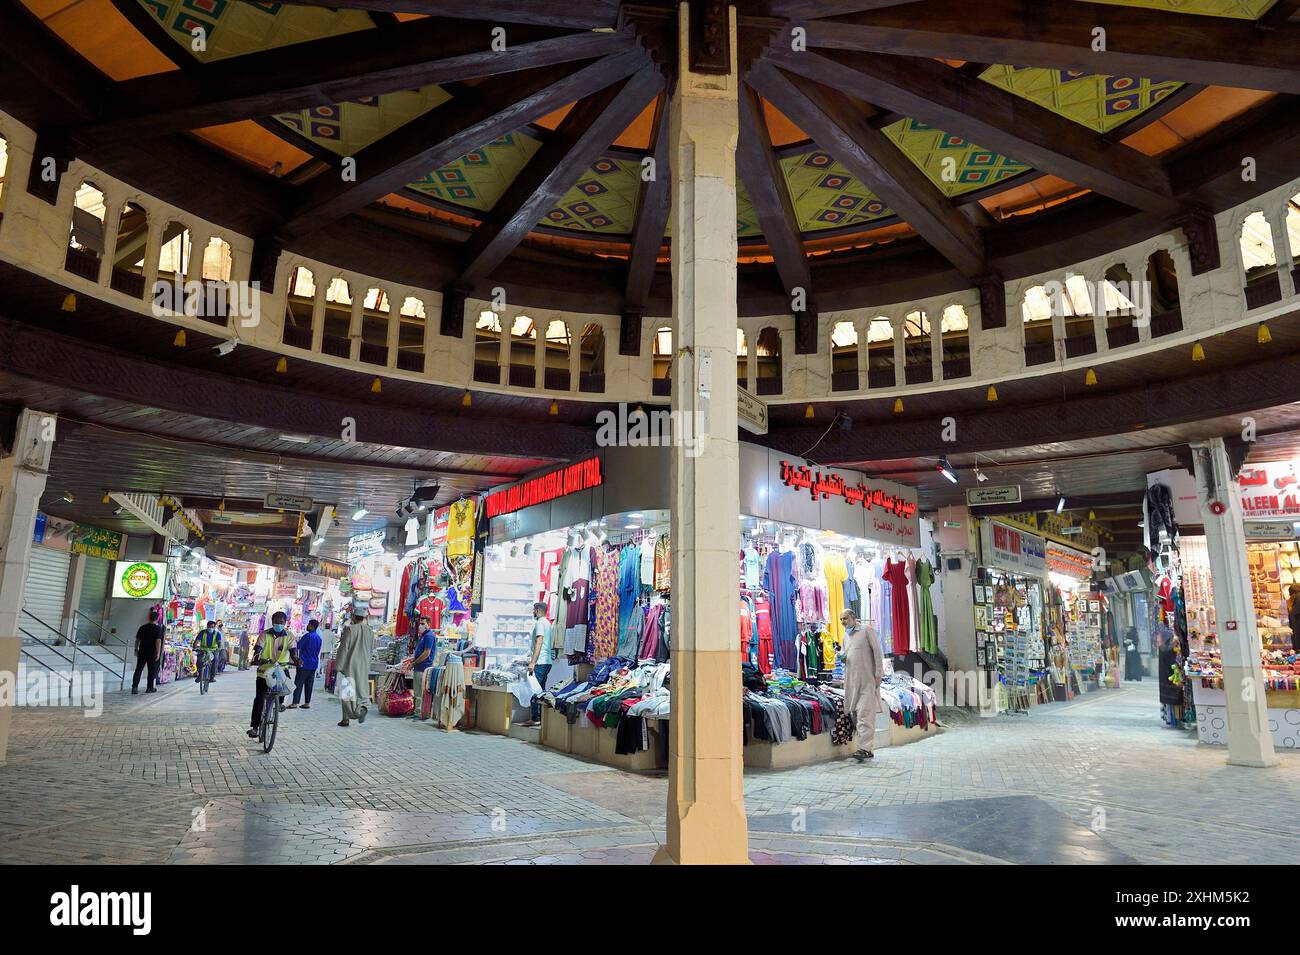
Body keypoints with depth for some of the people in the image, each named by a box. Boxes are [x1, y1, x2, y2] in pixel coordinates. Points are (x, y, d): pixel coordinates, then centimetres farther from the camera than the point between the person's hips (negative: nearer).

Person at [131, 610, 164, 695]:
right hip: (152, 653, -3)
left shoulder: (142, 627, 6)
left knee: (138, 669, 6)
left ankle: (134, 687, -3)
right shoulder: (158, 628, -8)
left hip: (142, 652, 4)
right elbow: (158, 641, -15)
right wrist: (158, 653, -13)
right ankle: (150, 688, 14)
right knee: (152, 670, 8)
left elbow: (137, 639, 11)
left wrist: (136, 649, 22)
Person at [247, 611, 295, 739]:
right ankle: (254, 726, 1)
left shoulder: (289, 636, -1)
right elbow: (258, 649, -13)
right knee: (259, 698, -5)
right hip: (264, 671, -1)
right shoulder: (265, 635, -1)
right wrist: (257, 658, -35)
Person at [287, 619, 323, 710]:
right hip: (314, 664, 7)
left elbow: (297, 647, -9)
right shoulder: (318, 638, 9)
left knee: (298, 683, -3)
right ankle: (307, 703, 11)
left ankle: (294, 703, -6)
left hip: (304, 664, -7)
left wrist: (295, 656, 7)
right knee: (309, 684, 10)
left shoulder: (307, 636, -13)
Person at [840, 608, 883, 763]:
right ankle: (869, 748, 11)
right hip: (852, 680, 7)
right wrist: (843, 658, 4)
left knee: (864, 715, -13)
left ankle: (865, 748, -16)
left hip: (868, 679, -7)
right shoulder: (846, 636, 19)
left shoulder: (866, 630, -1)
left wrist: (878, 674, -12)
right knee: (856, 715, 5)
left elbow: (877, 651, -5)